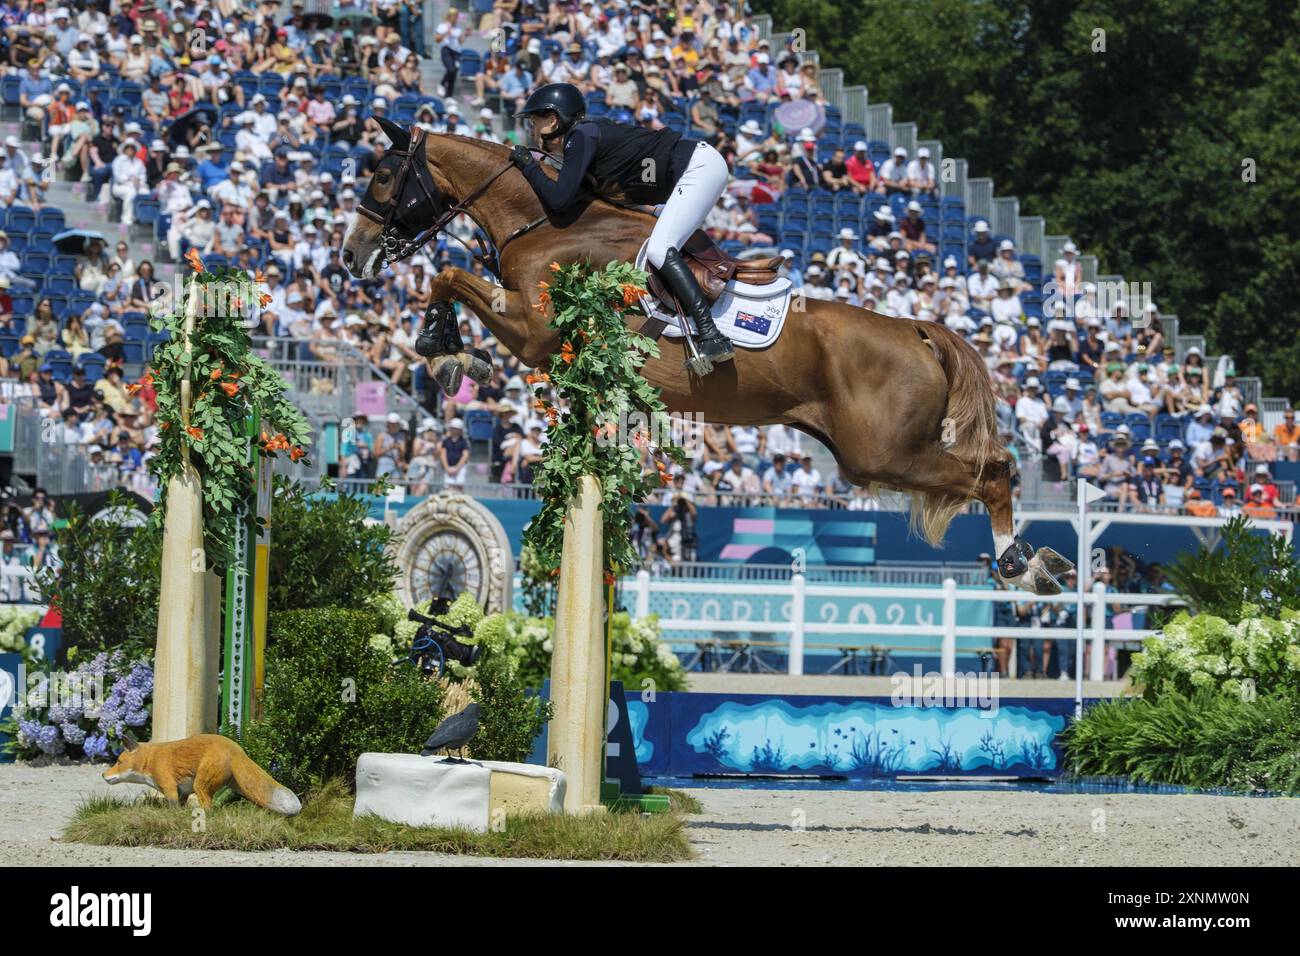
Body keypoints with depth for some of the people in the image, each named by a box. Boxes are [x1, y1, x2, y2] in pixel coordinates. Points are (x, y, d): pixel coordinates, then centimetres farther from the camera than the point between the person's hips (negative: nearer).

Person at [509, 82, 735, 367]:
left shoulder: (581, 137, -13)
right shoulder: (589, 134, 15)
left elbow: (559, 199, -20)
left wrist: (528, 165, -7)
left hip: (700, 166, -10)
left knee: (658, 249, -21)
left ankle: (713, 338, -31)